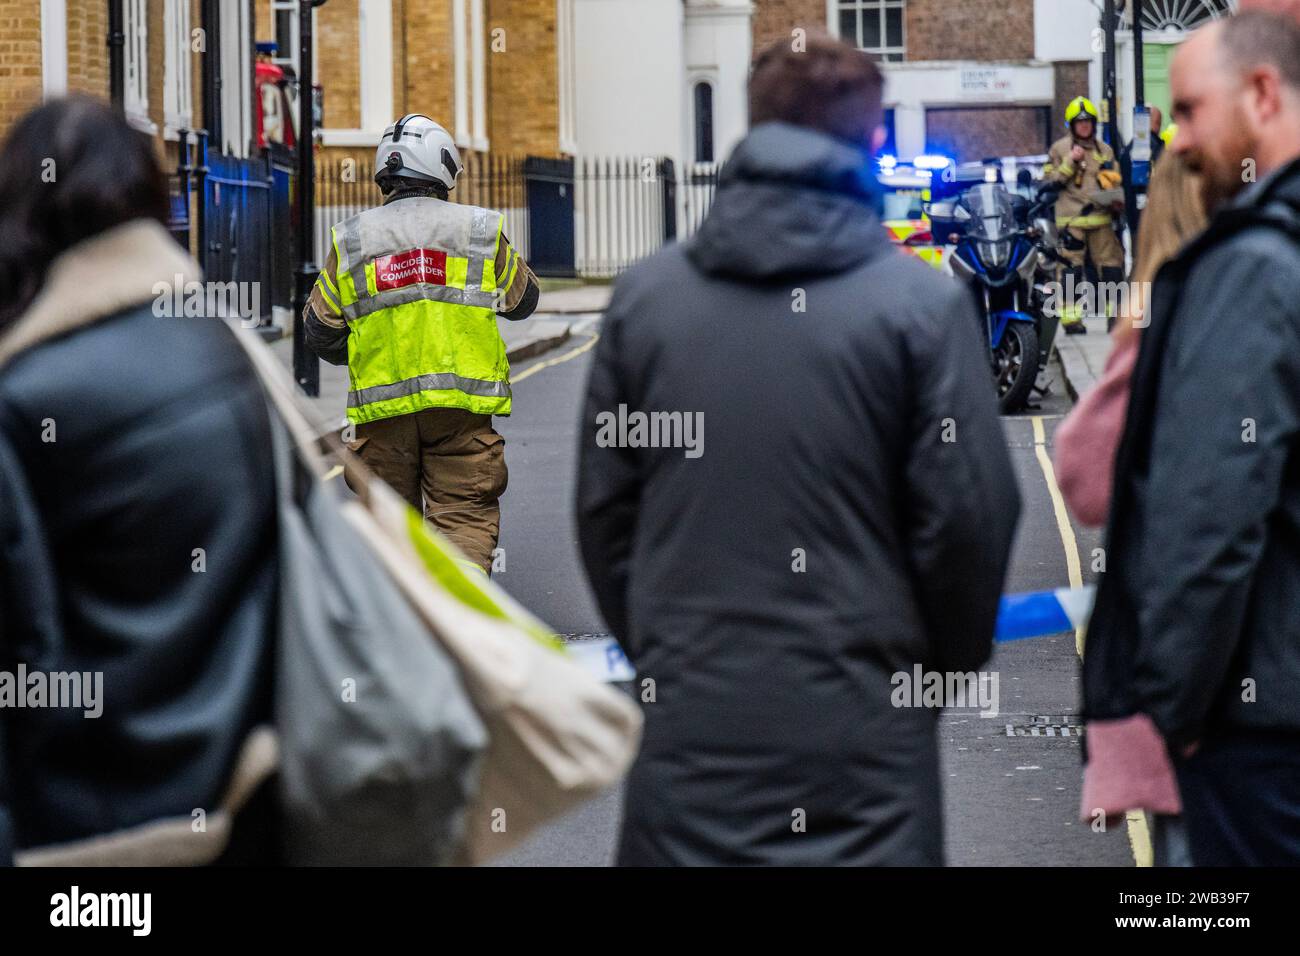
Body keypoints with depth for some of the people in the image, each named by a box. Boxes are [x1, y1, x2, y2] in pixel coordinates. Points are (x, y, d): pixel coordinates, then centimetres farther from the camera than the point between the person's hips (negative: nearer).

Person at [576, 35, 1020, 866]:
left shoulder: (645, 293, 3)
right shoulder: (921, 302, -7)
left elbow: (603, 505, 7)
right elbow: (970, 513, -7)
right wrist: (948, 661, 10)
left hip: (686, 715, 3)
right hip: (859, 726, -3)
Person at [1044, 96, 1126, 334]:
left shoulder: (1105, 150, 17)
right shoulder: (1060, 149, 5)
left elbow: (1116, 181, 23)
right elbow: (1050, 179, -2)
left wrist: (1119, 203, 7)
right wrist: (1070, 162, -12)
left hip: (1101, 217, 4)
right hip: (1072, 218, -4)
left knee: (1112, 265, 4)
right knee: (1072, 267, -8)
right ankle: (1071, 317, -6)